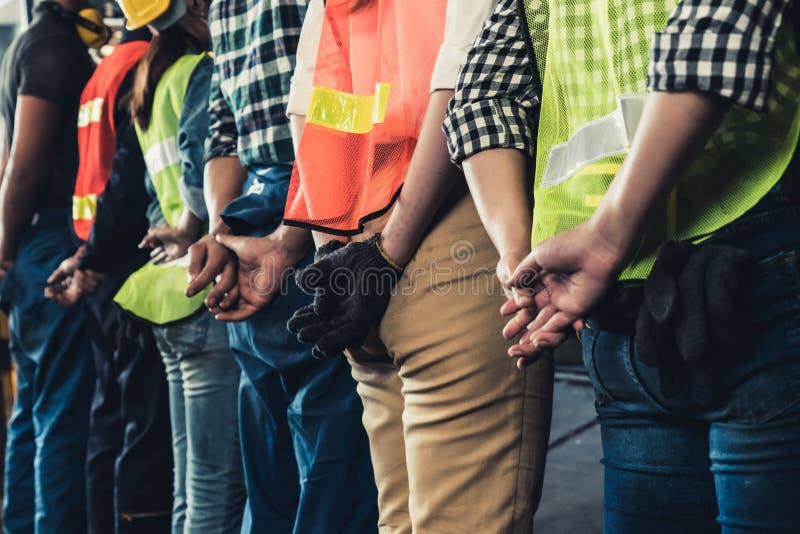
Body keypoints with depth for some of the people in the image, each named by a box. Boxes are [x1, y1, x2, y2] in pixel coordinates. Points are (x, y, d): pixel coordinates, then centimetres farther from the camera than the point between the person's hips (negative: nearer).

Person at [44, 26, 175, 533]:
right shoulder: (147, 65, -9)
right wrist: (93, 260, -13)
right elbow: (131, 179, -18)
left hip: (103, 274, 9)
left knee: (113, 415, 14)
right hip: (136, 269, -9)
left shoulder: (103, 72, 19)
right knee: (150, 422, -5)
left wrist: (89, 258, 15)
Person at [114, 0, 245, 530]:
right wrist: (192, 233, -9)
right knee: (220, 488, -5)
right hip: (211, 294, -9)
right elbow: (201, 162, -23)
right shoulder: (205, 73, -7)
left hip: (173, 303, 10)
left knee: (193, 485, 16)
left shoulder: (153, 82, 22)